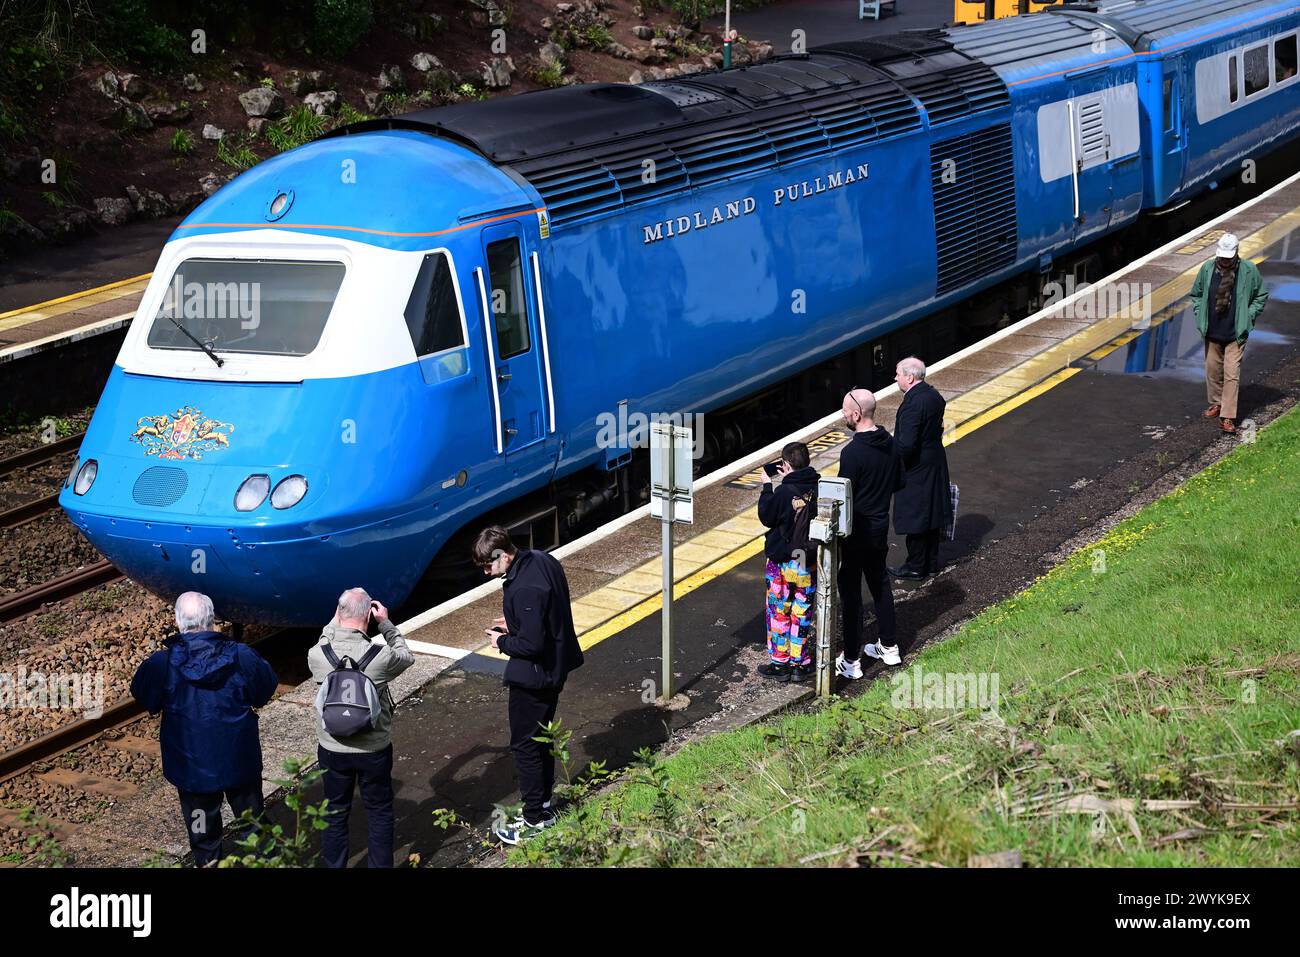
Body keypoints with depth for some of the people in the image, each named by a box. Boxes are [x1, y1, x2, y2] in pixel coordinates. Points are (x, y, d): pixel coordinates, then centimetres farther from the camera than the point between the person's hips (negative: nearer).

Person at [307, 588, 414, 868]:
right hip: (375, 749, -2)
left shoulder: (317, 655, -19)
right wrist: (386, 624, 2)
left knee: (335, 812, 20)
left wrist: (335, 621, 9)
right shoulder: (380, 656, -24)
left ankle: (334, 865, 33)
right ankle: (380, 864, 30)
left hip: (332, 749, 2)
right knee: (379, 812, 18)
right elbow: (406, 656, -1)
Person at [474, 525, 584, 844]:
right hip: (556, 667, 10)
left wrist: (503, 642, -12)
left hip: (534, 675, -10)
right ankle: (545, 800, 37)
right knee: (541, 736, 23)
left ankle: (535, 820, 14)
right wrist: (516, 625, 7)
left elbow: (532, 644, -30)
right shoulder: (542, 560, 0)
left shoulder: (524, 588, -30)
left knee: (525, 745, 4)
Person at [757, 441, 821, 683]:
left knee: (779, 614, 9)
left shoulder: (784, 493, -20)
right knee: (802, 614, 13)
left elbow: (766, 517, -8)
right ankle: (801, 664, 18)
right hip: (810, 563, 4)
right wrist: (788, 482, 9)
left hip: (782, 564, -4)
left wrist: (766, 487, 2)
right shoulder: (817, 488, -7)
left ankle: (780, 664, 14)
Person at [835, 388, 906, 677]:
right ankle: (889, 647, 32)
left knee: (850, 591, 1)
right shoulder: (890, 444, 0)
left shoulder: (852, 453, -24)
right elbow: (899, 483, 11)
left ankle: (851, 661, 6)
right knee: (880, 583, 21)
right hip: (881, 527, 8)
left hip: (856, 531, -8)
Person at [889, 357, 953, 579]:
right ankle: (931, 561, 30)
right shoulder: (934, 395, 3)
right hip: (935, 463, 9)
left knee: (914, 518, 3)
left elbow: (906, 445, -28)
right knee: (932, 514, 18)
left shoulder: (912, 404, -26)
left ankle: (916, 567, 12)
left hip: (916, 469, -9)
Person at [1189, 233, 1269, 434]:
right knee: (1213, 370, 14)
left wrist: (1248, 317, -2)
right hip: (1212, 333, 3)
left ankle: (1227, 417, -8)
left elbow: (1261, 296, 6)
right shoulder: (1207, 268, -3)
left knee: (1232, 373, -9)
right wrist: (1200, 316, 3)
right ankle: (1216, 403, 36)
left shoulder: (1248, 270, -8)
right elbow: (1196, 294, 13)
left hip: (1236, 334, -3)